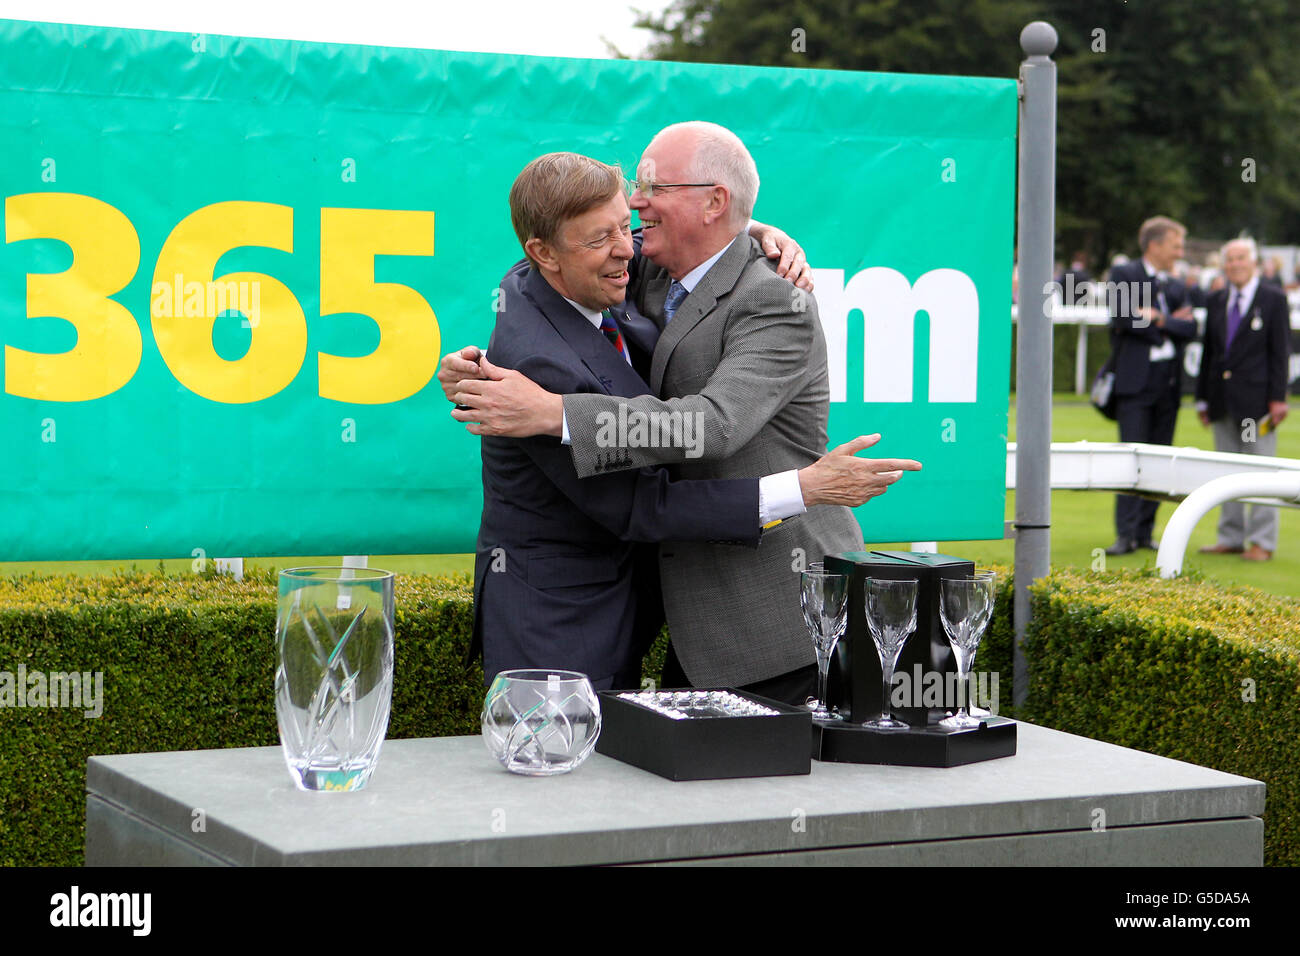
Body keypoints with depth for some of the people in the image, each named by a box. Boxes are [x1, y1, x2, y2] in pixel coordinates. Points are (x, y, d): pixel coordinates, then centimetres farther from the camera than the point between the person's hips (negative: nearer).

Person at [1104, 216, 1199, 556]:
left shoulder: (1176, 287, 18)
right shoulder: (1123, 275, 1)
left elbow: (1190, 329, 4)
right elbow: (1122, 318, -14)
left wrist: (1159, 319, -10)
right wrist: (1171, 325, -5)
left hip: (1168, 382, 6)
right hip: (1135, 379, -6)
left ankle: (1145, 531, 12)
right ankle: (1126, 534, -8)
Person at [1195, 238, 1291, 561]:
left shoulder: (1274, 300, 0)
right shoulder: (1216, 302, 13)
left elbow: (1281, 352, -4)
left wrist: (1277, 398, -11)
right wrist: (1203, 398, 11)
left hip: (1256, 398, -5)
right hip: (1223, 400, 5)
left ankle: (1262, 542, 1)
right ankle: (1230, 537, 16)